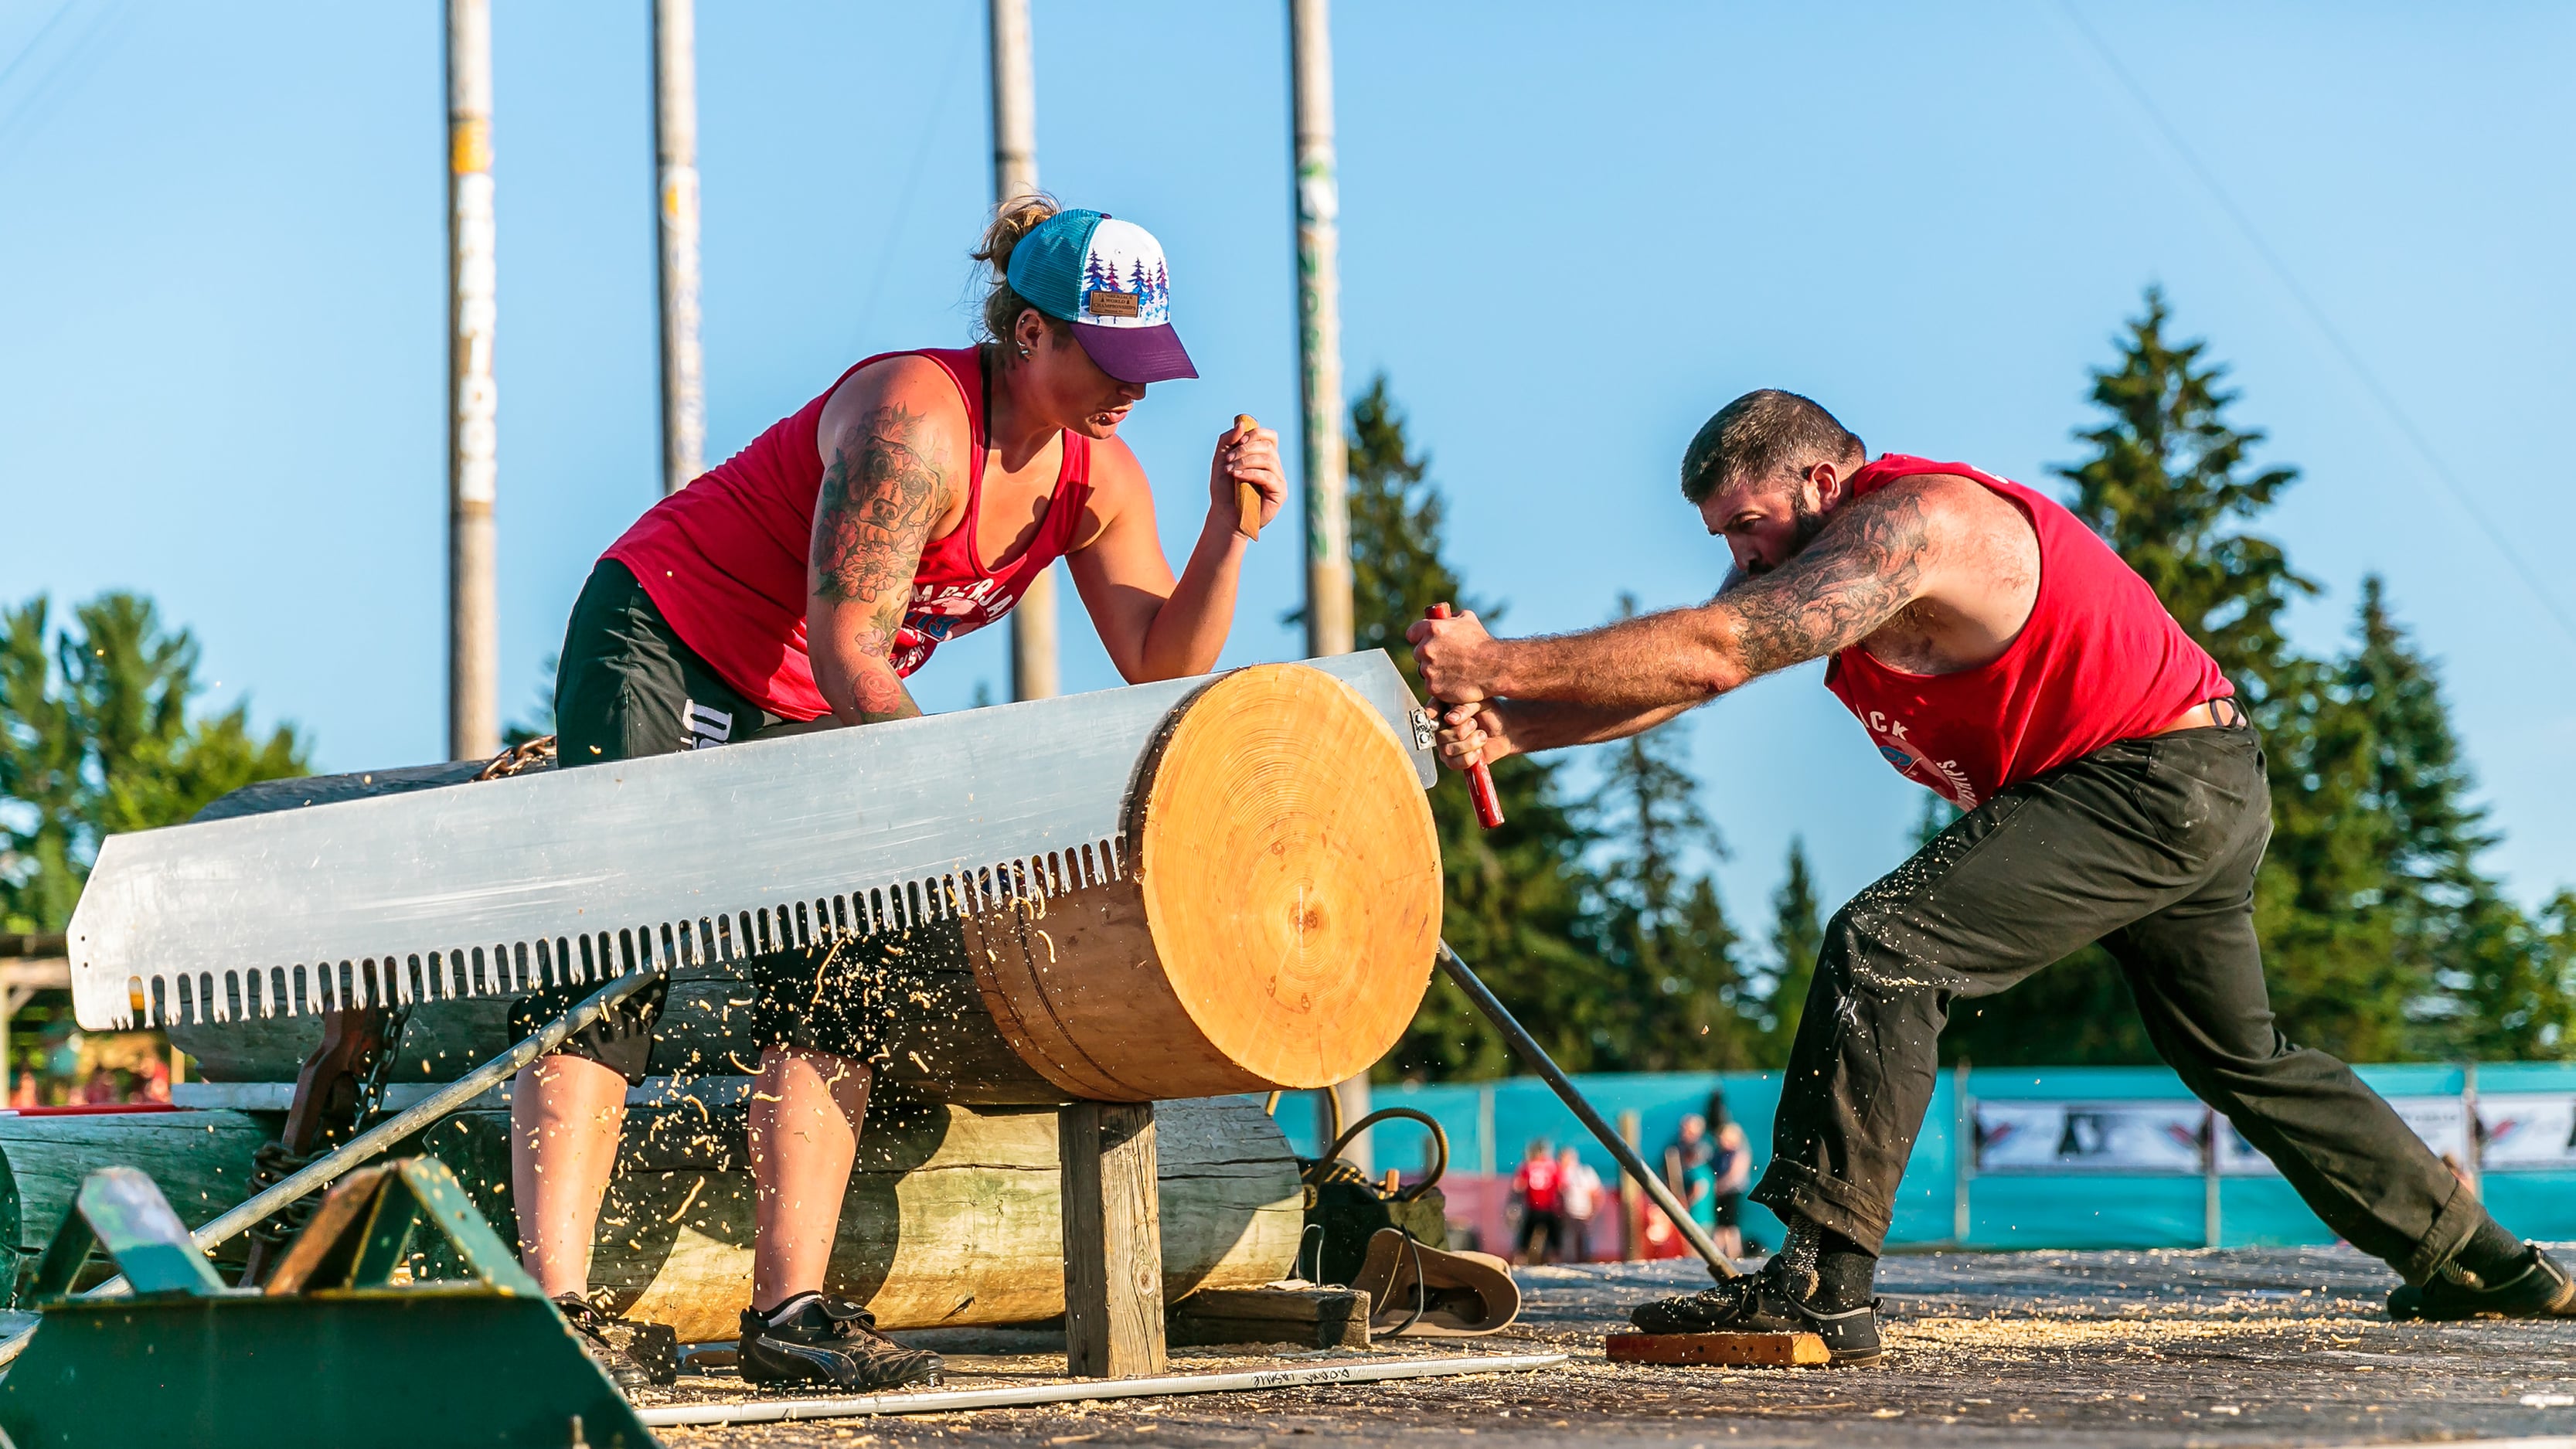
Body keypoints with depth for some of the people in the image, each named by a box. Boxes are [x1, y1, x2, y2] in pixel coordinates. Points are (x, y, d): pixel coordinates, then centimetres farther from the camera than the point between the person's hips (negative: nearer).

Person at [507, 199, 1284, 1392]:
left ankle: (790, 1311, -10)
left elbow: (1163, 669, -7)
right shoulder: (913, 420, -28)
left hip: (813, 715, 8)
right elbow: (846, 652, -30)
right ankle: (553, 1303, -24)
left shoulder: (1098, 479, -5)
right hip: (659, 642, -8)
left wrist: (1229, 532, -21)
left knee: (834, 979, -5)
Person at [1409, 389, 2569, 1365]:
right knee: (2238, 1057, 26)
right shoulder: (1816, 554, 8)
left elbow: (1711, 653, -33)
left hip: (2147, 786, -11)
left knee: (1885, 947, -22)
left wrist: (1504, 663, -31)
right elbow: (1680, 678, -1)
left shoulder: (1906, 524, -22)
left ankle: (1821, 1284, -29)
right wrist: (1511, 727, -17)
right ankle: (2479, 1262, 39)